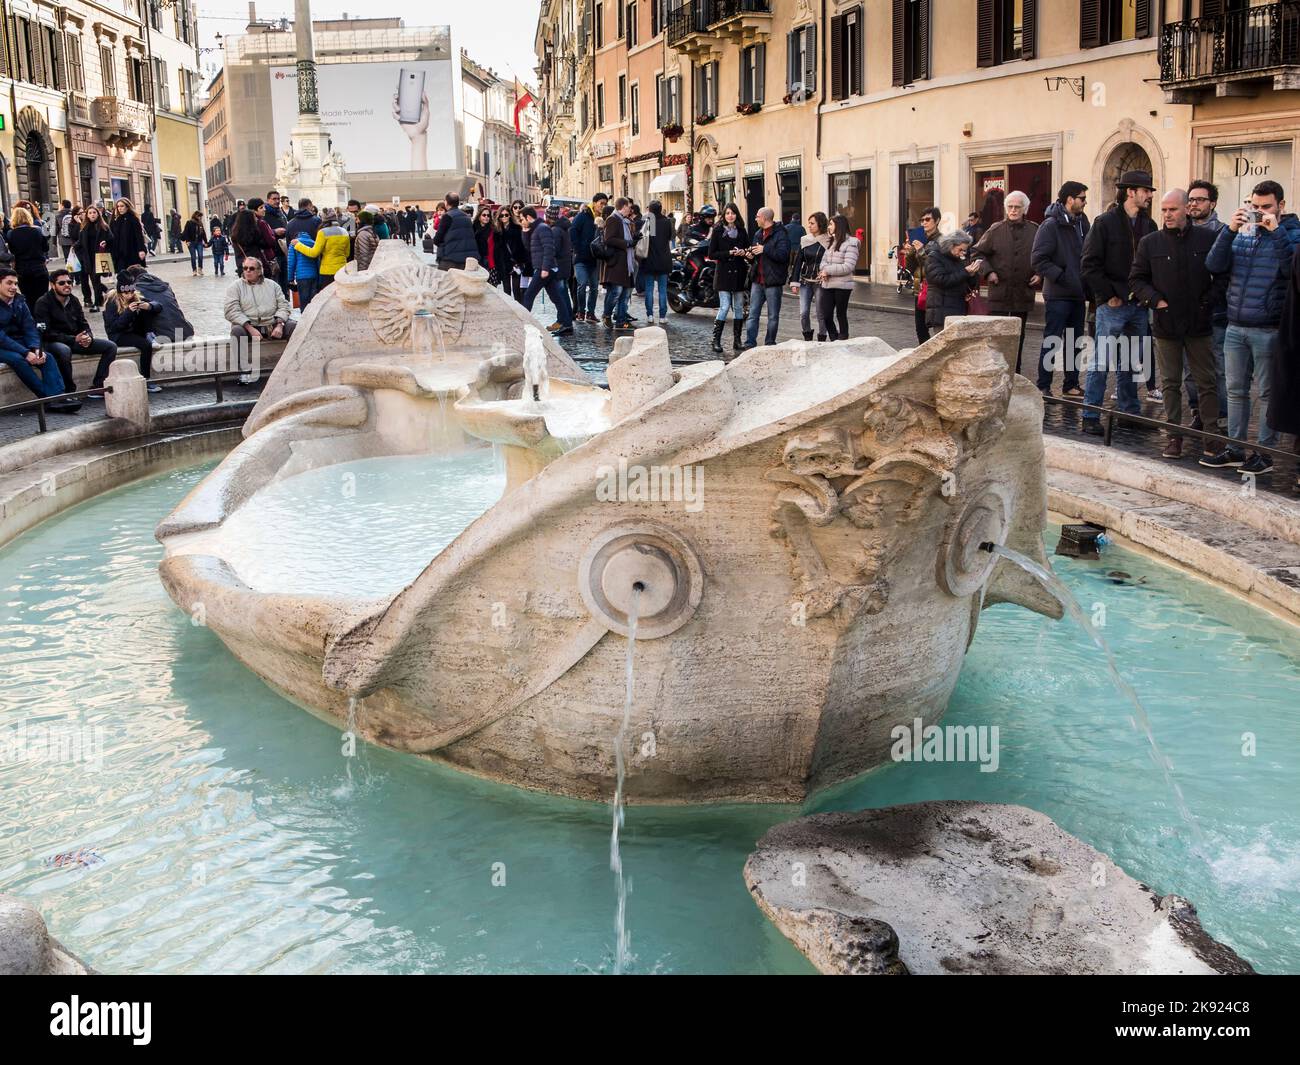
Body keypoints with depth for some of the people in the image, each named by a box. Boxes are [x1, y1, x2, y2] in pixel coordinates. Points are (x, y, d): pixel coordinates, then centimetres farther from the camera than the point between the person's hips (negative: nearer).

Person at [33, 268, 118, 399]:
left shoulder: (74, 301, 11)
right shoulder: (43, 303, -9)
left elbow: (84, 324, 13)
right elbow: (46, 333, -17)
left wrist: (88, 337, -13)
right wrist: (74, 339, -24)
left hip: (75, 340, 7)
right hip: (52, 342, -7)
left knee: (111, 346, -5)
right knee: (64, 350, -43)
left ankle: (97, 387, -9)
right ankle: (69, 391, -28)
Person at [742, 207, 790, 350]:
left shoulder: (780, 235, -10)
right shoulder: (758, 234, 16)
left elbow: (783, 255, -22)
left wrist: (765, 249, -21)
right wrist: (751, 255, 5)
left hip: (773, 281, -7)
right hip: (757, 280, 7)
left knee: (773, 316, 4)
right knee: (753, 314, 4)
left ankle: (770, 344, 13)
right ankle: (750, 344, 4)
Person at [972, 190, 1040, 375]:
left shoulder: (1035, 231, 3)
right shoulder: (995, 230, 0)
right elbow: (977, 252, 7)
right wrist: (987, 271, -6)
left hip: (1024, 292, 2)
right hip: (999, 292, -2)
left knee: (1018, 335, 11)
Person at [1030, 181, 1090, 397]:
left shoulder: (1081, 223, 11)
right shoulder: (1051, 225, -12)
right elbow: (1038, 259, -17)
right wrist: (1060, 276, -19)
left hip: (1078, 295, 7)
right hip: (1058, 295, -7)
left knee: (1074, 343, 12)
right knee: (1052, 342, -3)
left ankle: (1071, 385, 21)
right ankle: (1043, 387, 4)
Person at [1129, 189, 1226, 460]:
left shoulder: (1207, 239, -1)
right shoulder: (1149, 243, 2)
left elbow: (1222, 274, 6)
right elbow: (1136, 278, 6)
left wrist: (1209, 300, -6)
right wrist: (1155, 300, -7)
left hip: (1199, 324, -1)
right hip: (1166, 325, 1)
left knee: (1207, 383, 4)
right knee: (1170, 384, 7)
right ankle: (1174, 435, 14)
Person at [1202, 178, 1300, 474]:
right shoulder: (1241, 231, 10)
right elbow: (1215, 266, -2)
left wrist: (1276, 232, -19)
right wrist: (1229, 230, -12)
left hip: (1269, 330, -5)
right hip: (1236, 327, 5)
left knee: (1268, 393, 3)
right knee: (1236, 391, 11)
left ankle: (1264, 453, 9)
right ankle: (1235, 449, 21)